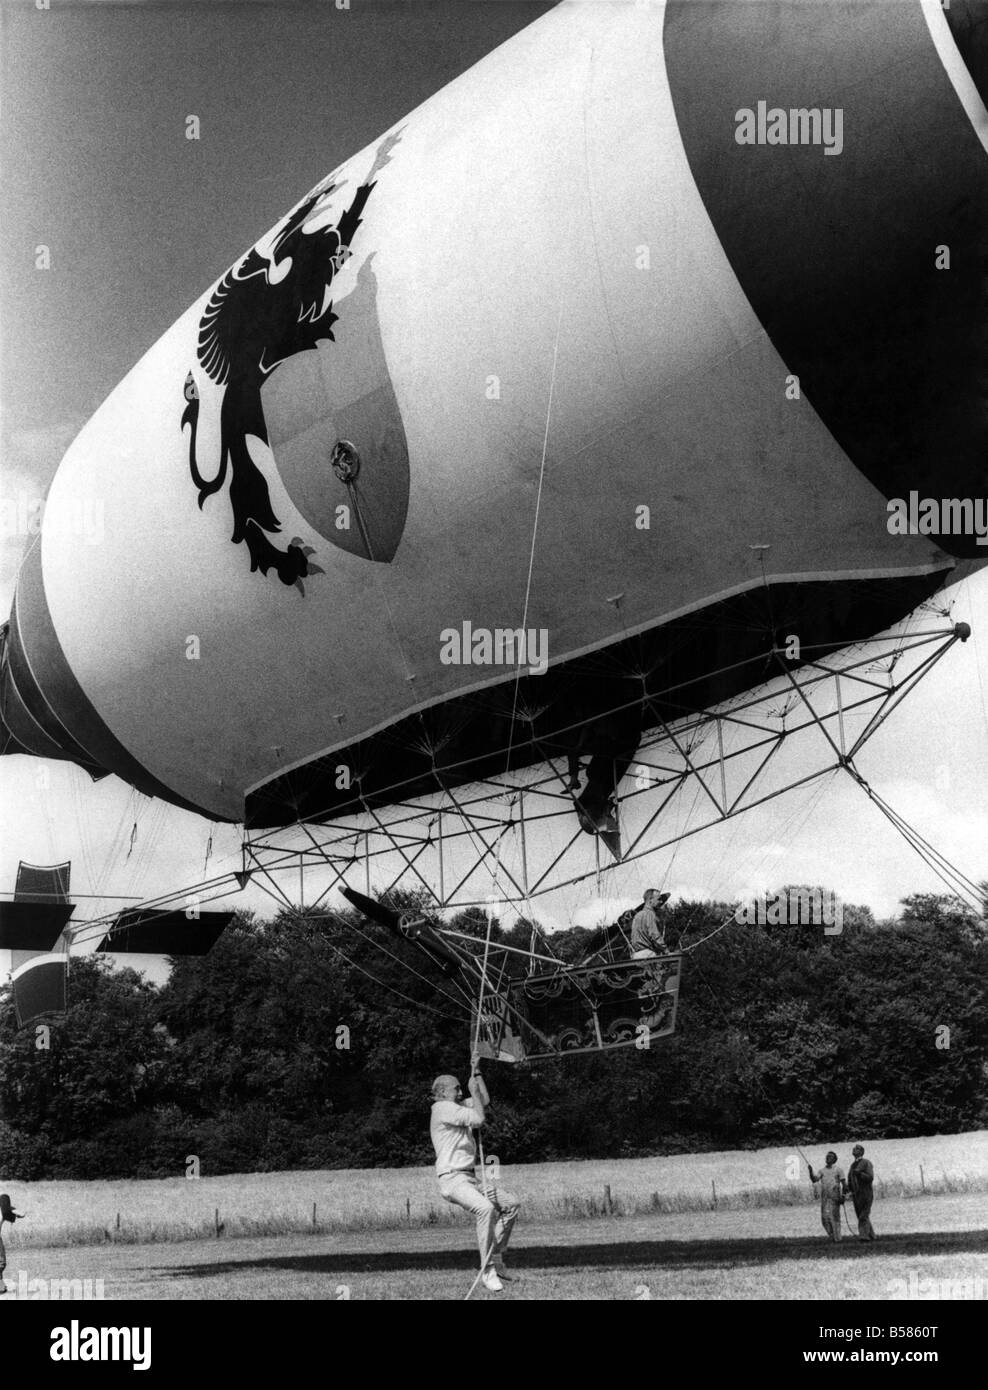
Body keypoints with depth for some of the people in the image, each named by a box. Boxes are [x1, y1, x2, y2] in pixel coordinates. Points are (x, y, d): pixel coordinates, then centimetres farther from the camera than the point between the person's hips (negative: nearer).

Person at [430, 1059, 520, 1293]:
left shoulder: (456, 1107, 21)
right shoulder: (444, 1108, -8)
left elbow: (484, 1100, 29)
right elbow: (478, 1119, -16)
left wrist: (476, 1071, 21)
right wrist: (474, 1090, -3)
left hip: (469, 1178, 10)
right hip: (452, 1179, -10)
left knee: (511, 1203, 8)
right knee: (485, 1208, -33)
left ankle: (495, 1256, 10)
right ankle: (488, 1271, -31)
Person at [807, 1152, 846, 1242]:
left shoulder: (838, 1170, 5)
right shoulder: (822, 1171, 15)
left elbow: (843, 1184, 0)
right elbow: (814, 1180, 4)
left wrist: (843, 1195, -10)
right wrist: (810, 1171, -11)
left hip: (834, 1197, -4)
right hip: (824, 1197, 4)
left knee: (835, 1217, -6)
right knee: (825, 1218, -1)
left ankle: (837, 1239, -1)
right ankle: (832, 1236, 12)